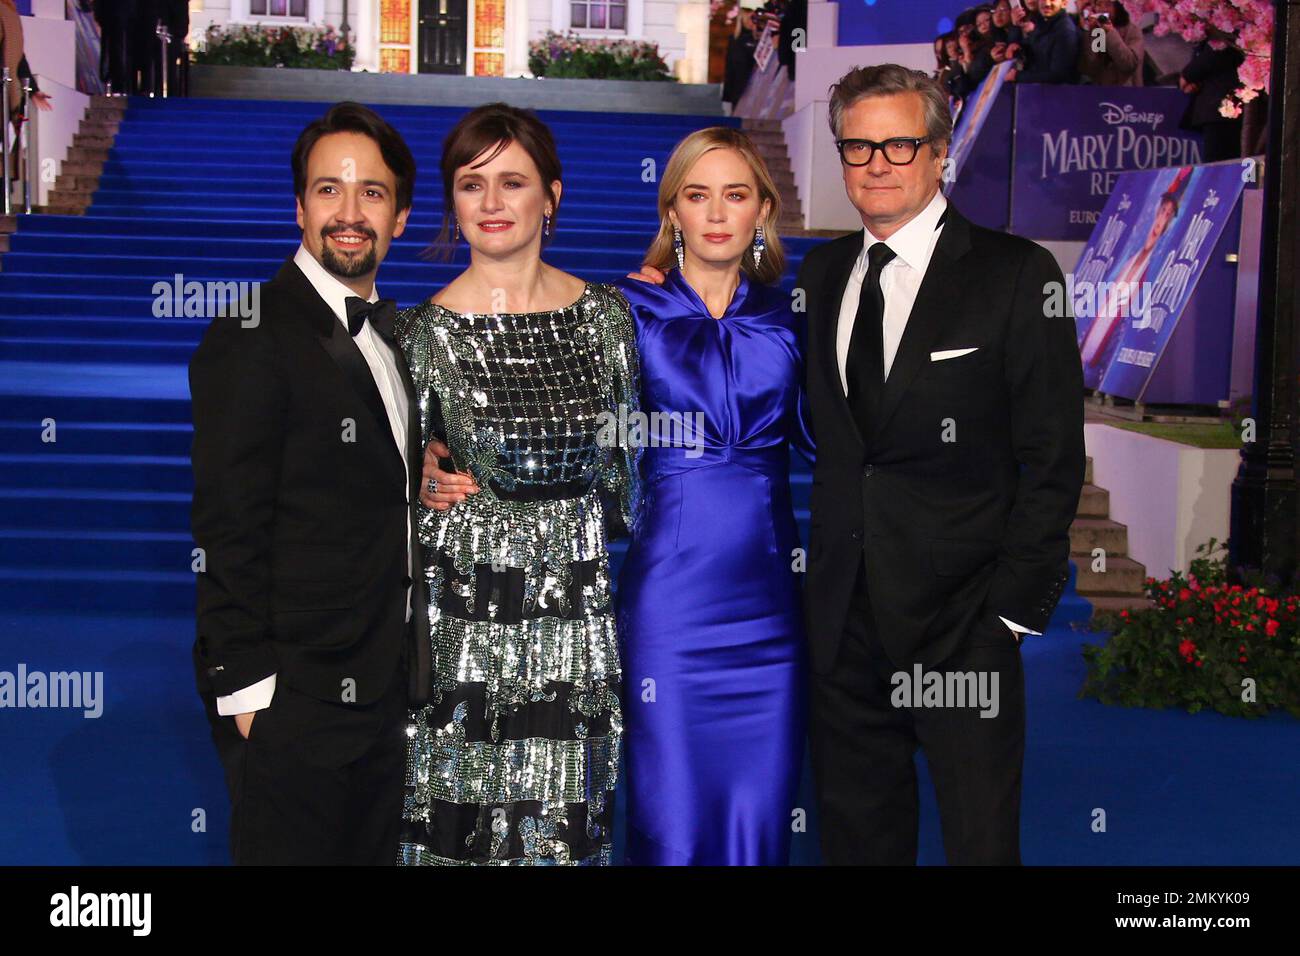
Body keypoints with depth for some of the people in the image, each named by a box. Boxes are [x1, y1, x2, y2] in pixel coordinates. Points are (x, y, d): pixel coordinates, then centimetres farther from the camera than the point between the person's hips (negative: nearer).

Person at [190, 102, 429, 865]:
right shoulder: (252, 340, -12)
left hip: (381, 688, 8)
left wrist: (430, 483, 1)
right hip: (292, 699, -8)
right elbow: (229, 530, -16)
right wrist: (249, 689, -18)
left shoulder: (388, 334, 14)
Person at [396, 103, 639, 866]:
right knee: (462, 822, 5)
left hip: (575, 610, 2)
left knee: (567, 820, 8)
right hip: (463, 616, -2)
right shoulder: (427, 331, -4)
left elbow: (622, 470, 10)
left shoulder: (605, 314, 3)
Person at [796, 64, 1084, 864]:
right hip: (841, 617, 4)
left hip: (961, 619, -4)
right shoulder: (818, 275, 10)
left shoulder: (1017, 275, -5)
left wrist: (1018, 607, -10)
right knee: (857, 835, 14)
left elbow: (1054, 460, -7)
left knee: (982, 838, 5)